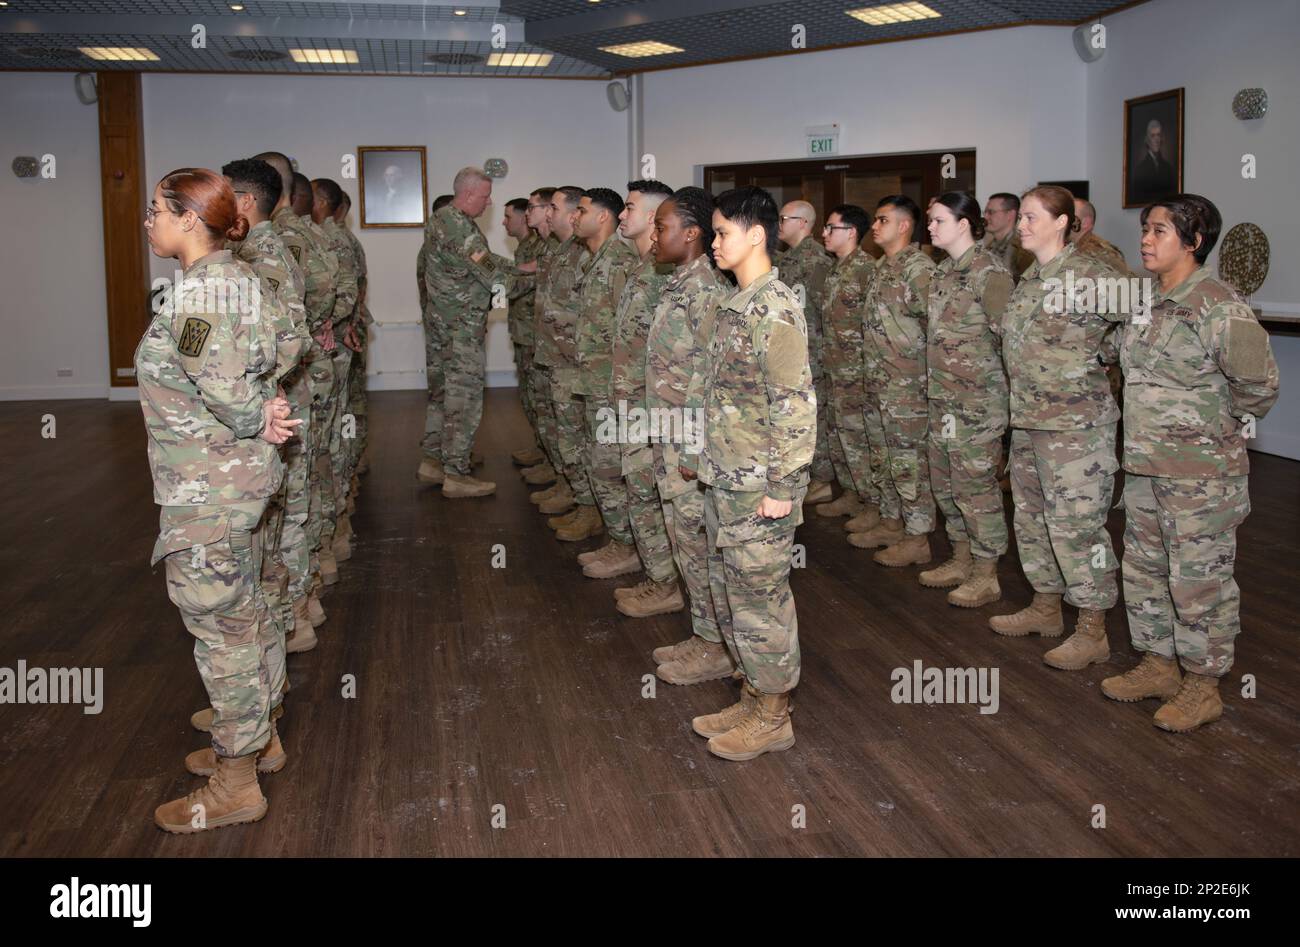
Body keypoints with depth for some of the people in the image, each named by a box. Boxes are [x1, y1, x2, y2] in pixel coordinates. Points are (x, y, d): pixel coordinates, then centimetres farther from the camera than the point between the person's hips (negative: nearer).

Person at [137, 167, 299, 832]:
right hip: (243, 477, 10)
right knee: (241, 612, 21)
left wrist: (257, 420, -8)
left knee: (217, 624, 2)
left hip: (206, 490, -10)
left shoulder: (197, 291, -22)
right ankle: (259, 738, 38)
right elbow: (264, 360, 12)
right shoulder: (235, 276, 9)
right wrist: (266, 411, -6)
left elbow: (224, 388, -28)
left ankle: (235, 784, 16)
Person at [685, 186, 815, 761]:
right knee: (729, 593, 17)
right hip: (723, 482, 9)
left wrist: (783, 486, -21)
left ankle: (772, 717, 16)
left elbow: (795, 405, -21)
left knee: (760, 597, 2)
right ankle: (755, 699, 30)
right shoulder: (734, 306, 12)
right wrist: (698, 454, 20)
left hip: (758, 488, -9)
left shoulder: (777, 310, -17)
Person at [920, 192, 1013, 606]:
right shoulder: (943, 271, 11)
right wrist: (936, 379, 16)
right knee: (945, 482, 16)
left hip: (978, 398, -9)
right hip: (943, 398, 9)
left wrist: (998, 384, -12)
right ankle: (961, 561, 30)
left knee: (975, 486, -2)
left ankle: (986, 576, 10)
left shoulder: (989, 271, -14)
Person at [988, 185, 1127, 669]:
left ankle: (1092, 631, 8)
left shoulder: (1088, 275, -14)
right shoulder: (1029, 280, 11)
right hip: (1028, 422, 9)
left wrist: (1103, 353, -10)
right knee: (1032, 518, 17)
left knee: (1077, 525, -3)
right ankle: (1046, 607, 33)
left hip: (1076, 424, -9)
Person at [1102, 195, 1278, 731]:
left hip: (1202, 475, -9)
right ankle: (1158, 665, 33)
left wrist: (1223, 426, -5)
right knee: (1143, 569, 17)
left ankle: (1203, 685, 16)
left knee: (1199, 579, 1)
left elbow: (1258, 383, -19)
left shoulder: (1218, 306, -17)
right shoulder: (1146, 303, 9)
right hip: (1144, 466, 9)